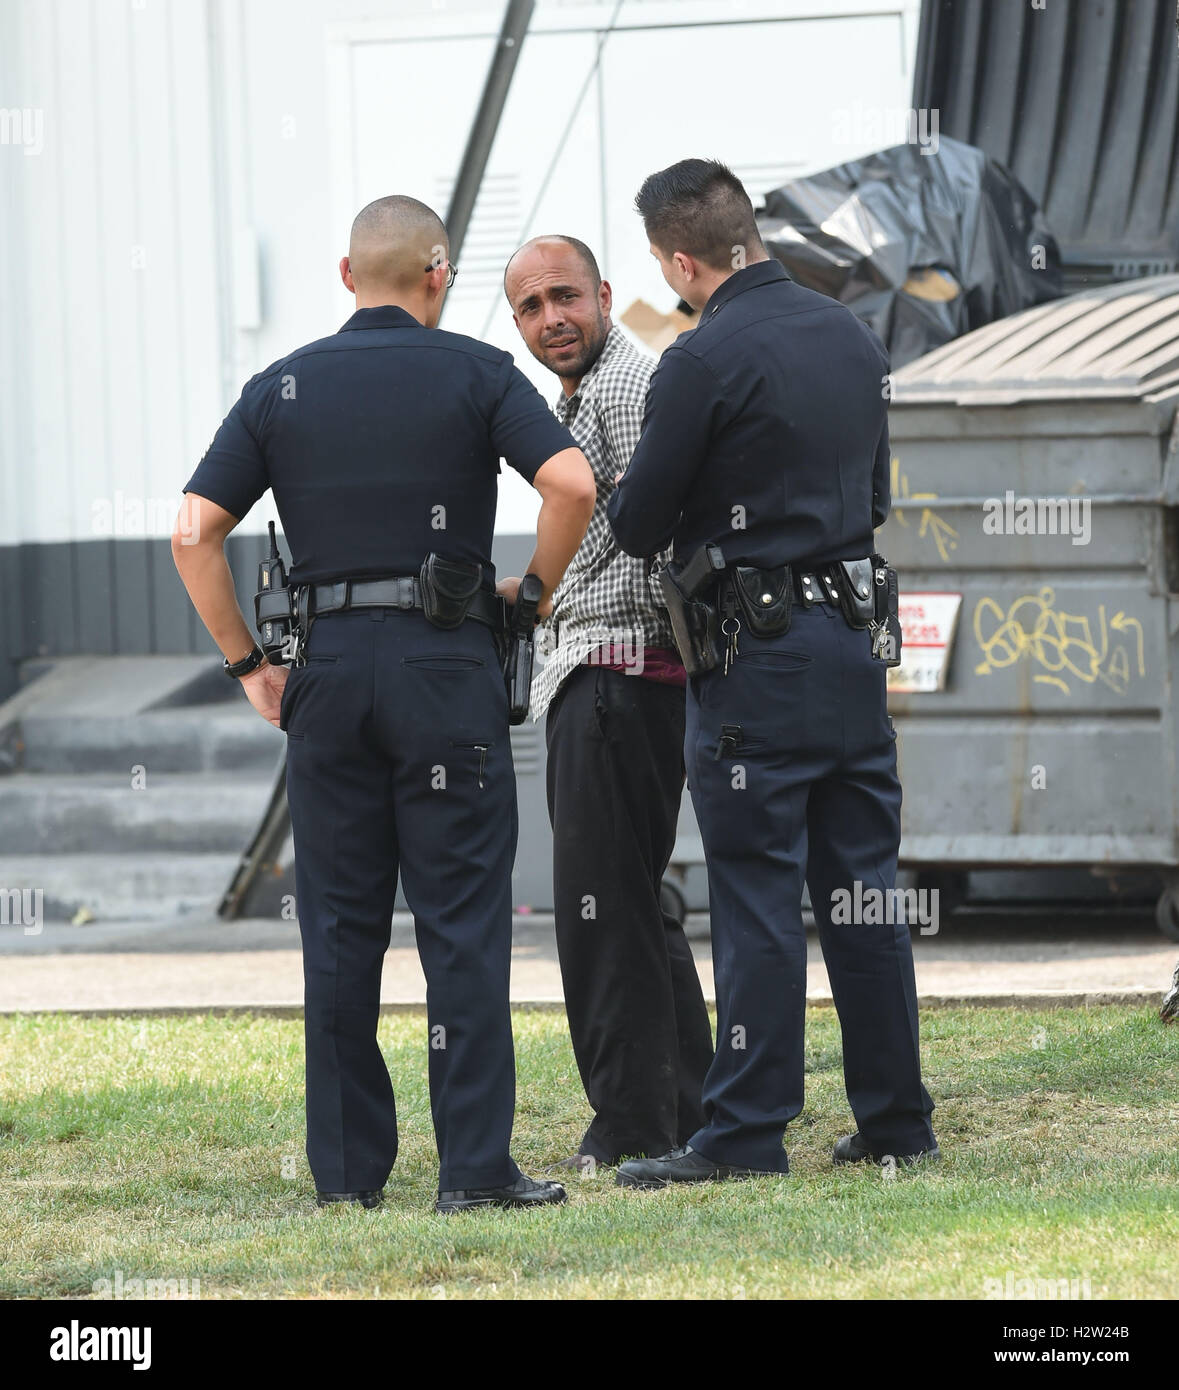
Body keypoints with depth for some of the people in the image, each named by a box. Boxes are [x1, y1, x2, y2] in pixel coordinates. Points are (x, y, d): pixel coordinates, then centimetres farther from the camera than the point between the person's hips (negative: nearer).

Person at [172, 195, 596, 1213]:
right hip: (447, 665, -3)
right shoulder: (474, 373, 1)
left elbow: (195, 534, 3)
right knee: (463, 919, -2)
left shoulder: (283, 388, 9)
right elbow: (572, 483, -14)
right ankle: (475, 1167, -5)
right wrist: (534, 591, 1)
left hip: (328, 669, 3)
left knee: (340, 925, 7)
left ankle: (347, 1167, 7)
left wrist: (247, 663, 9)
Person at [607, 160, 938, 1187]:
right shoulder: (854, 339, 10)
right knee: (863, 890, 10)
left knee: (758, 898, -5)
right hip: (856, 643, 7)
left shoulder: (705, 361, -14)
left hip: (759, 659, -7)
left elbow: (639, 526, -8)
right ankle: (895, 1119, 13)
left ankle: (747, 1132, -3)